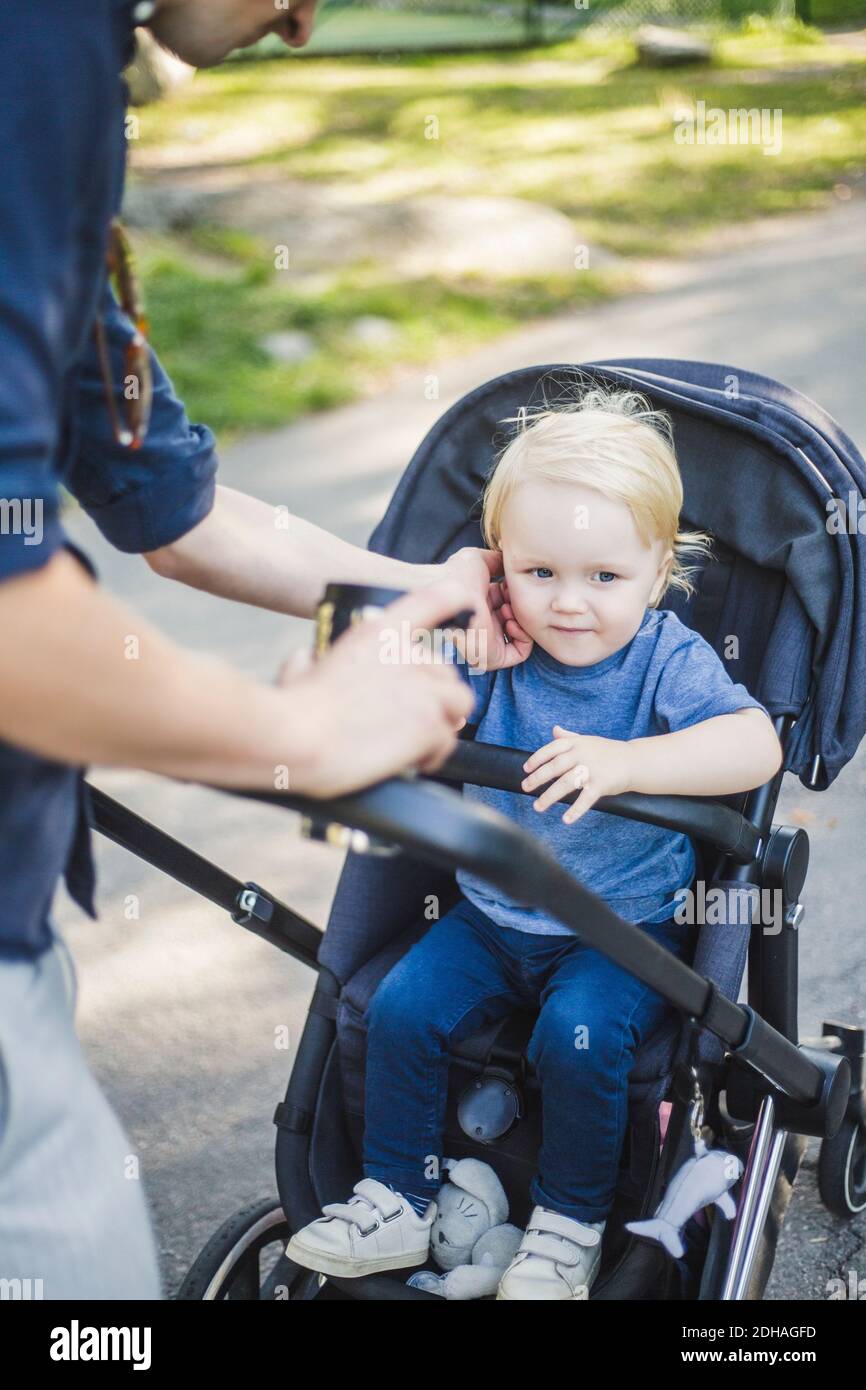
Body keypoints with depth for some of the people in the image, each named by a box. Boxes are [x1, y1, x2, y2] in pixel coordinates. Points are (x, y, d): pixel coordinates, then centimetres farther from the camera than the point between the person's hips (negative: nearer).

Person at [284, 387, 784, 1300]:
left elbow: (756, 746, -32)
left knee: (579, 1036, -26)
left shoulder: (668, 660, -15)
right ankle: (396, 1202, 10)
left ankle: (569, 1225, -1)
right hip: (490, 915, 4)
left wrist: (625, 762, -44)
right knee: (401, 1009, -10)